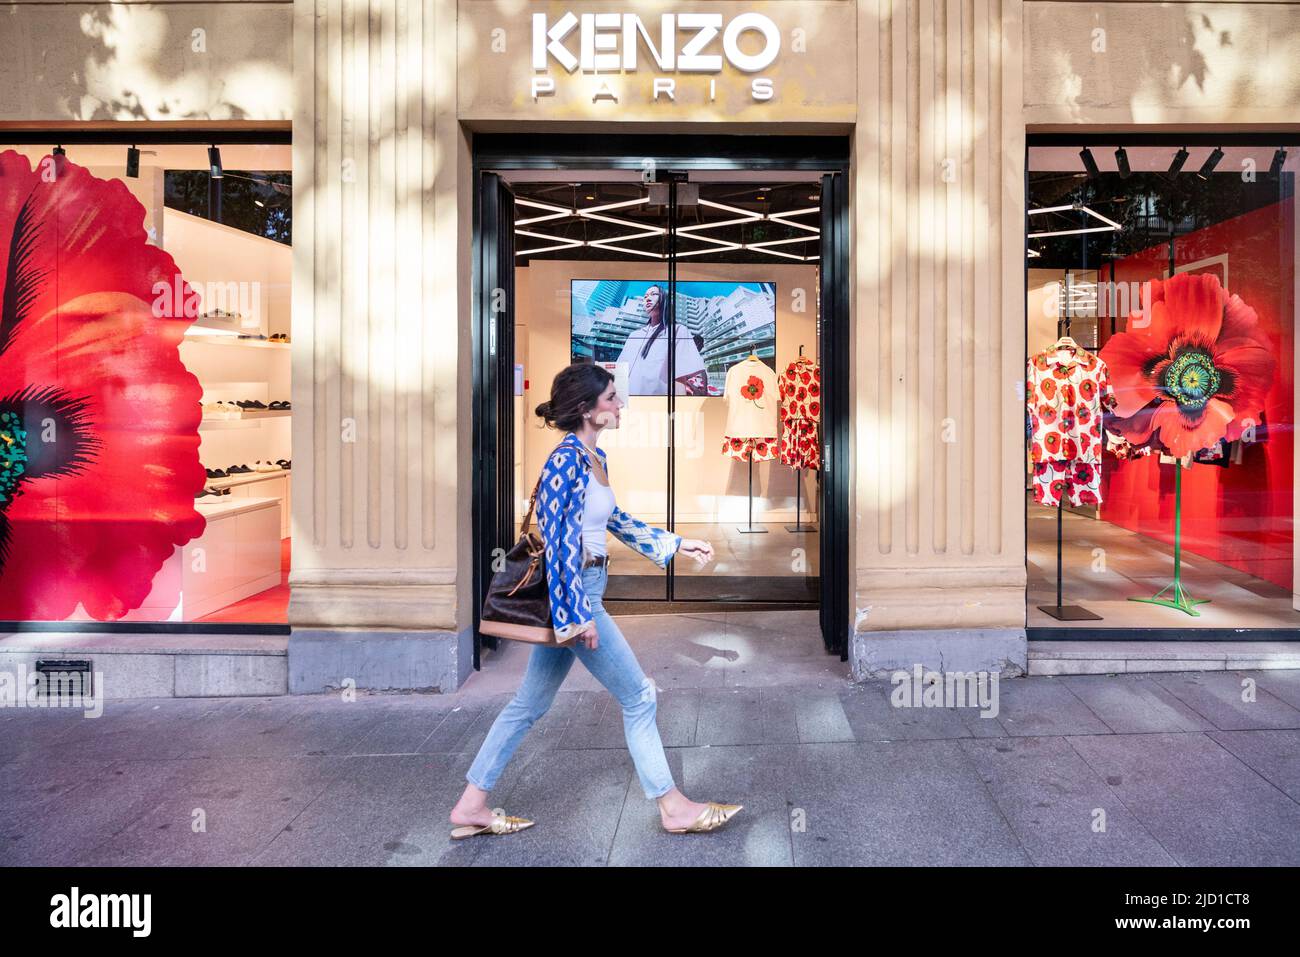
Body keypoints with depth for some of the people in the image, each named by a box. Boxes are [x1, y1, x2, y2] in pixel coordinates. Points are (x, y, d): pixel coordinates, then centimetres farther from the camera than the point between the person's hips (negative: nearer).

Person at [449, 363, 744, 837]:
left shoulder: (594, 456, 10)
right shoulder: (567, 461, -18)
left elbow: (614, 520, 21)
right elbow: (560, 540, -21)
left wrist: (677, 543, 21)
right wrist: (578, 614, -20)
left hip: (572, 595, 10)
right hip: (572, 591, -10)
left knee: (531, 702, 16)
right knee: (639, 696, 3)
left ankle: (471, 806, 26)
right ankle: (673, 807, 19)